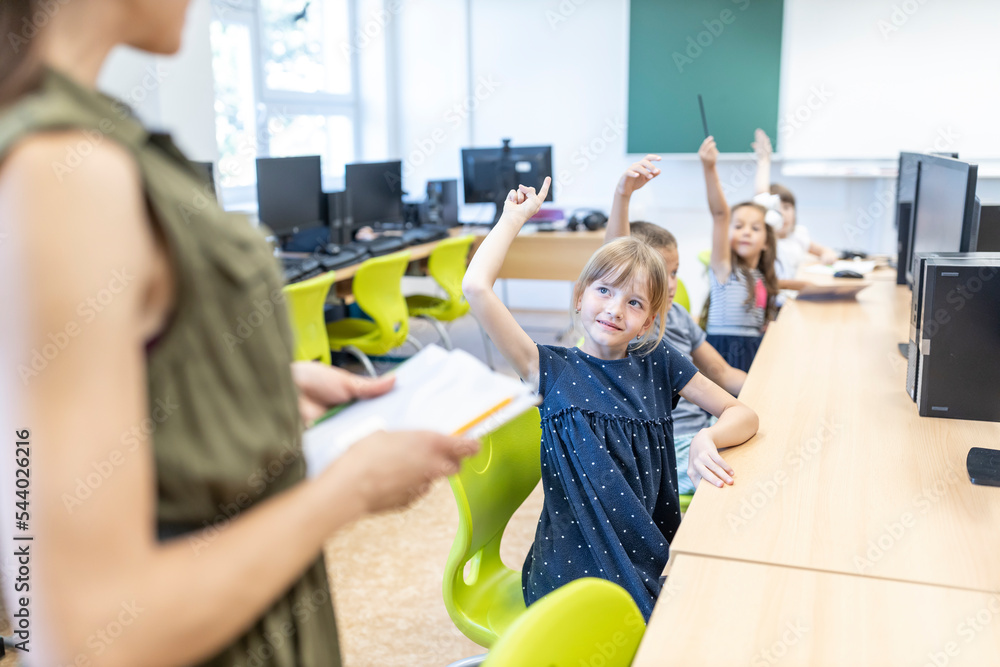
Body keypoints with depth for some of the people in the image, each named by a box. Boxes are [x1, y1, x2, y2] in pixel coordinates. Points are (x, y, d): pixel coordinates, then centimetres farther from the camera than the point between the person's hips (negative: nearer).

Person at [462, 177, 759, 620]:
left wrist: (706, 440, -14)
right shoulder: (551, 369, -3)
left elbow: (743, 414, 9)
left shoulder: (657, 362, 6)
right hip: (573, 567, -4)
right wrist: (514, 217, 0)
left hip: (652, 555, 5)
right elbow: (476, 288, -14)